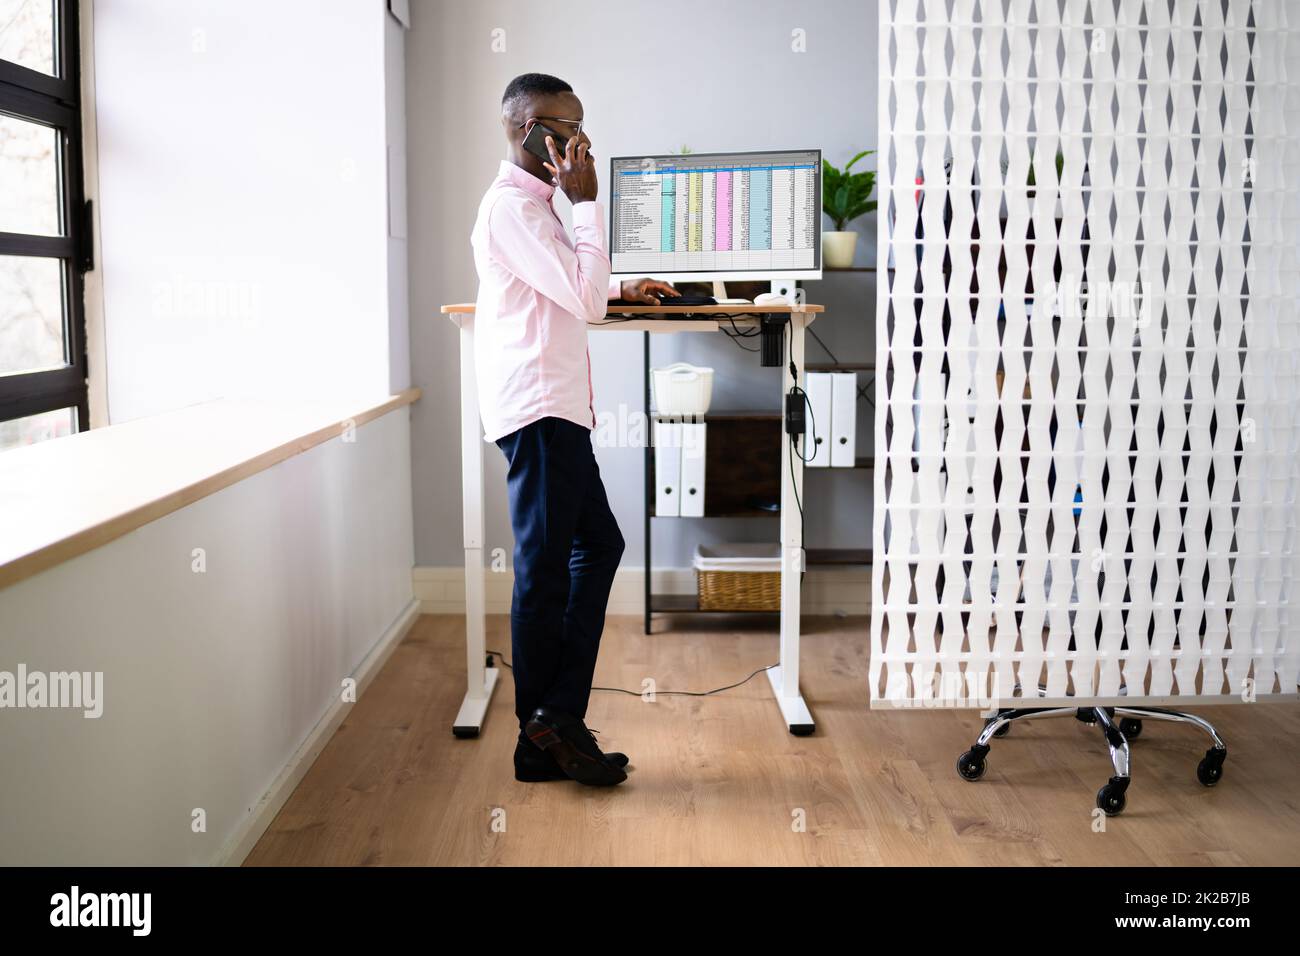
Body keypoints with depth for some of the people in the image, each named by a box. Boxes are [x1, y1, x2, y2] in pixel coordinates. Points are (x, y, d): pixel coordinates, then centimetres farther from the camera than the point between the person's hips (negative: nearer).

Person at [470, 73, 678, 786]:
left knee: (598, 545, 12)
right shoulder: (511, 205, -12)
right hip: (537, 409, -11)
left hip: (556, 409, 11)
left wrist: (622, 289, 26)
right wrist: (585, 202, -12)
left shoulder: (531, 201, 22)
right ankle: (546, 733, 7)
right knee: (545, 569, -4)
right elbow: (584, 301, -18)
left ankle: (555, 721, 14)